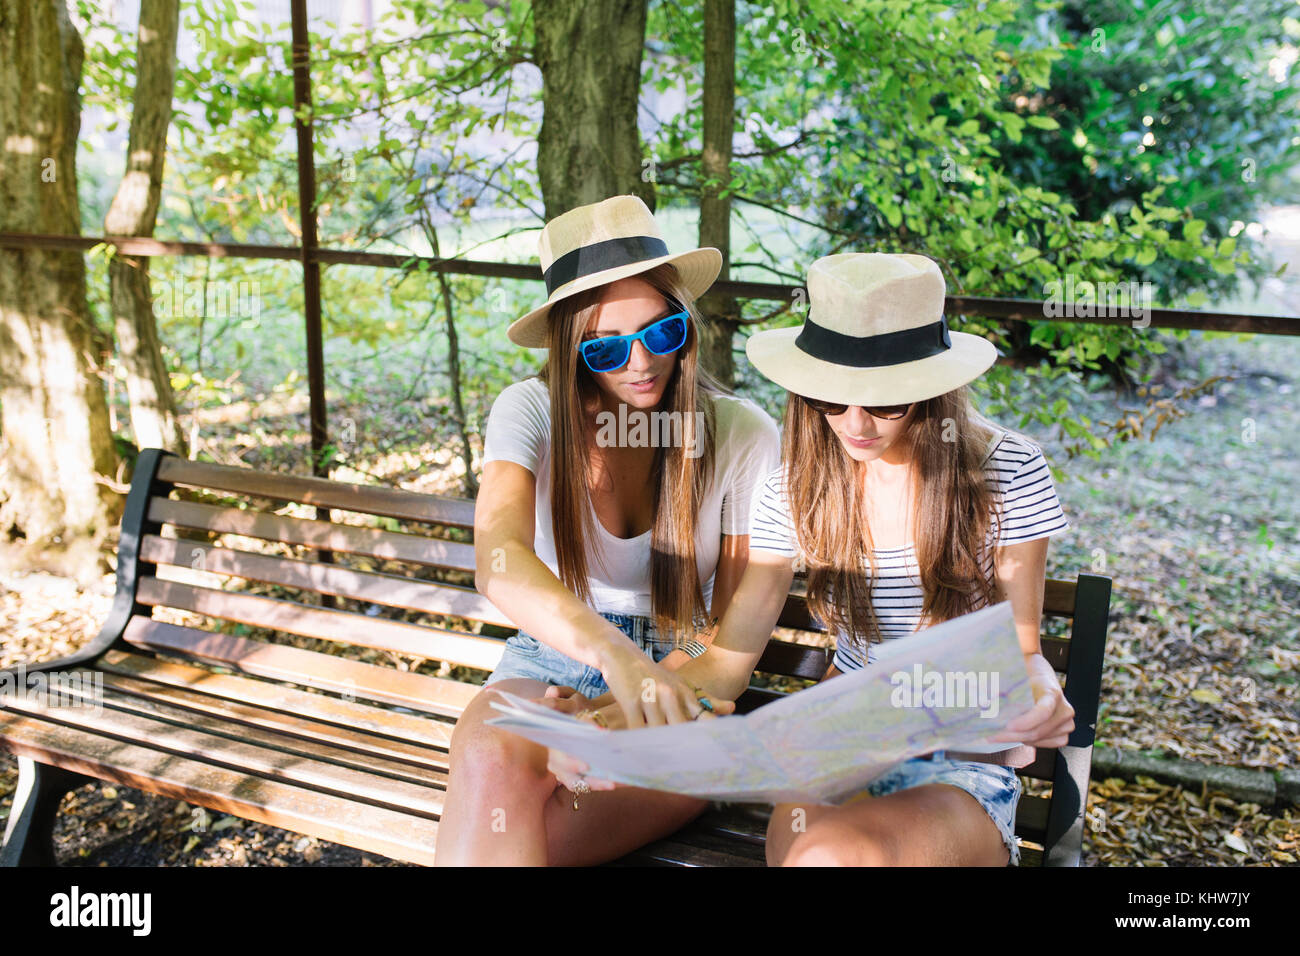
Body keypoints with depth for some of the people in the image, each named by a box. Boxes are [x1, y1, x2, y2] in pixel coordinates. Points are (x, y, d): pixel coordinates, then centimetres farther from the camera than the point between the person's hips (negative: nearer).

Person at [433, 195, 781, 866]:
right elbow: (498, 561, -29)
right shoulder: (530, 412, -8)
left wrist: (655, 683, -21)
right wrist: (613, 653, -48)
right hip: (549, 657, 1)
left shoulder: (744, 436, -6)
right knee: (493, 763, -35)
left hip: (678, 676, -1)